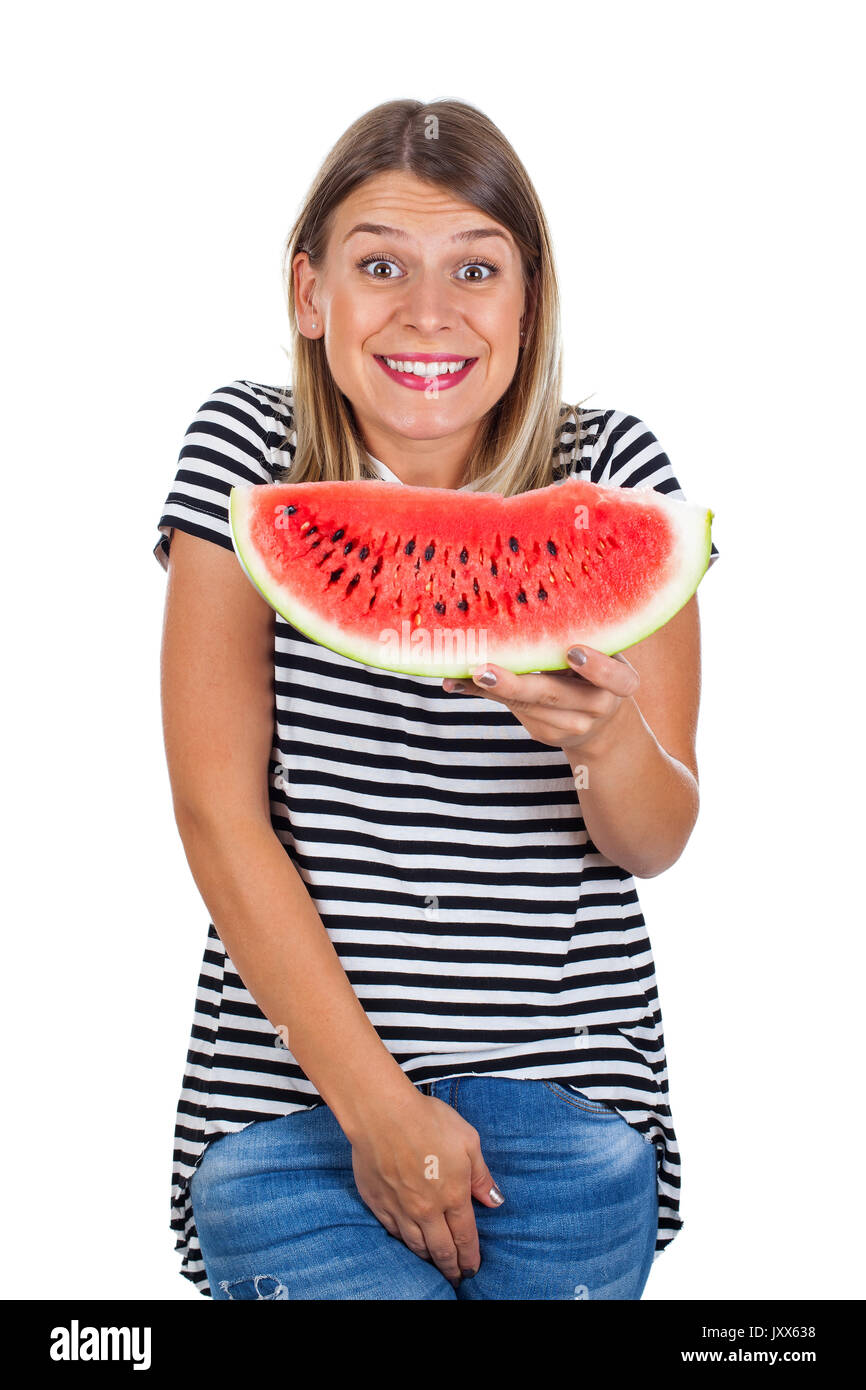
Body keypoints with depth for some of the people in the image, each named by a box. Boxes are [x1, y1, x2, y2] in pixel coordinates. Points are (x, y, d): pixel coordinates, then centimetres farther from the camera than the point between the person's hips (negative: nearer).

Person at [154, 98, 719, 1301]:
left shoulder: (613, 471, 0)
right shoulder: (249, 452, -2)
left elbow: (656, 843, -1)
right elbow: (219, 817, -6)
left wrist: (606, 735, -25)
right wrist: (374, 1100, -13)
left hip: (565, 1098, 1)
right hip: (293, 1082, -1)